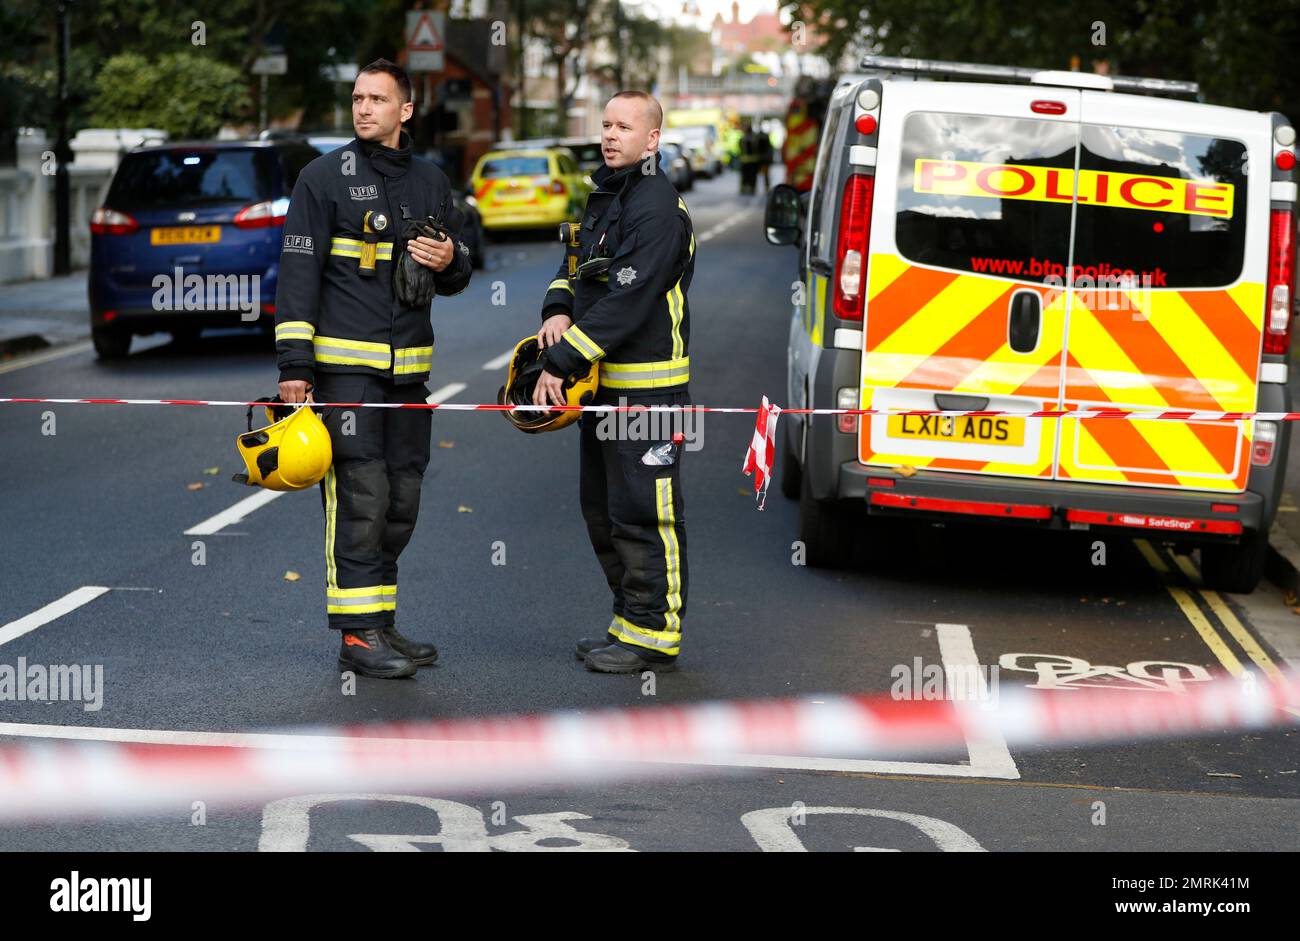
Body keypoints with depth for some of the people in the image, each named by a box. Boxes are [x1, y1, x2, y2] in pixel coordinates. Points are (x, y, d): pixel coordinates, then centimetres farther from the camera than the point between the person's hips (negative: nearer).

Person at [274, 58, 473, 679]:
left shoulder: (430, 182, 14)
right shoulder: (324, 176, 0)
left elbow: (455, 279, 22)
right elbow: (298, 272, -4)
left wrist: (450, 262, -4)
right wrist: (293, 365, -12)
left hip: (410, 367, 6)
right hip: (344, 364, -6)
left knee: (401, 498, 7)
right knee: (359, 494, -11)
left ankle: (380, 624, 16)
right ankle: (358, 635, -9)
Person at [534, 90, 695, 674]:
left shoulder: (657, 208, -16)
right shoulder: (605, 198, 16)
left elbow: (625, 303, -22)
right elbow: (576, 266, 22)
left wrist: (560, 362, -21)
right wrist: (558, 311, -1)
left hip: (646, 387, -10)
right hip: (604, 384, 10)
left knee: (643, 512, -6)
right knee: (602, 510, 16)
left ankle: (653, 639, 0)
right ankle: (629, 623, 25)